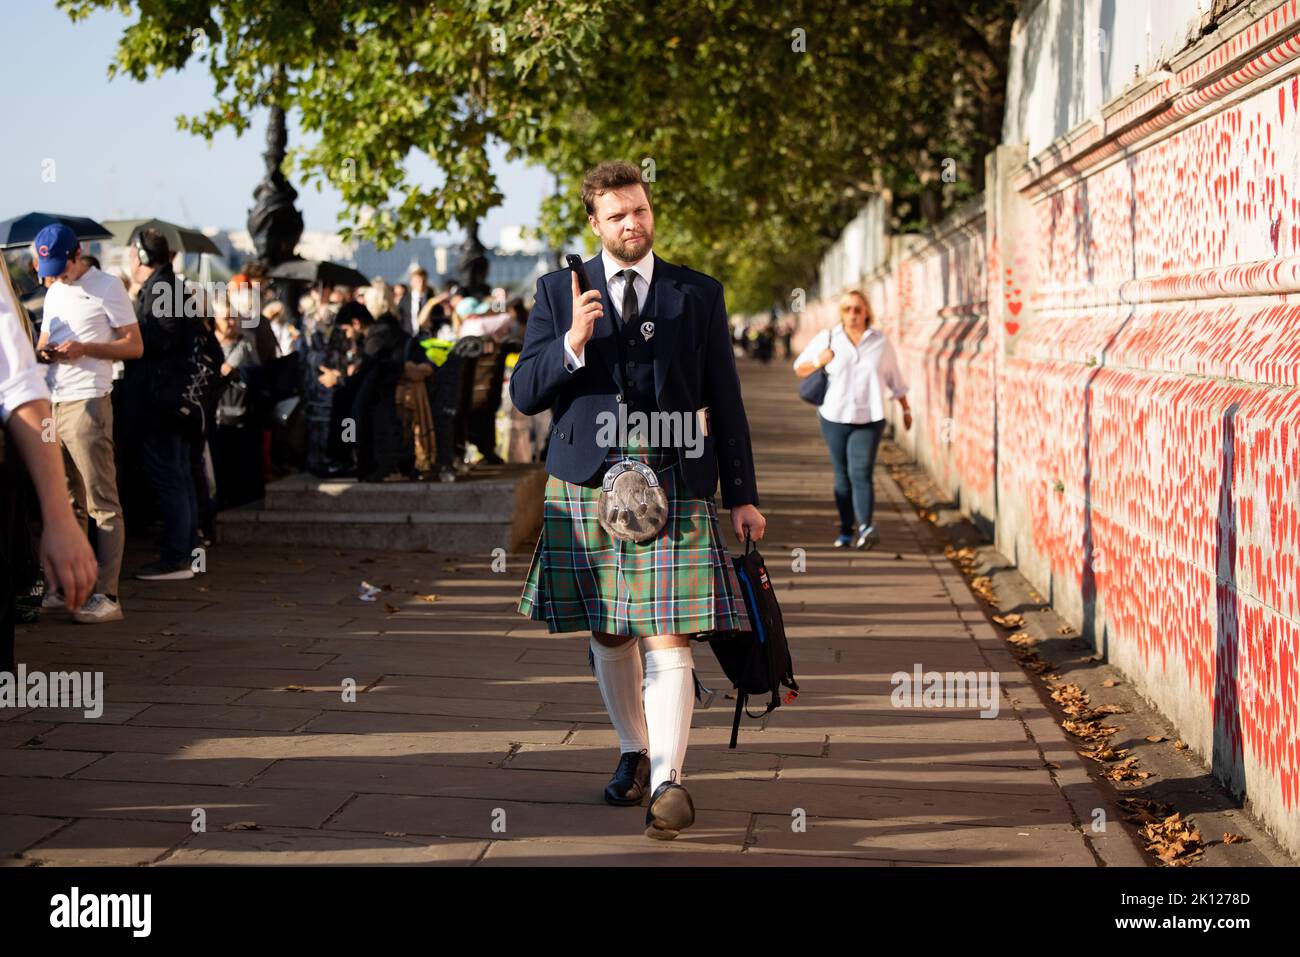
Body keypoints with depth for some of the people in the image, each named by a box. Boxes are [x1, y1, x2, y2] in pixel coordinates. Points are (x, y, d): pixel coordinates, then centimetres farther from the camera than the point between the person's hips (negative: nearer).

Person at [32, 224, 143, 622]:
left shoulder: (107, 287, -3)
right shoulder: (53, 292, 19)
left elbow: (135, 346, -5)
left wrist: (84, 348, -17)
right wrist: (44, 350, 4)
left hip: (87, 405, -8)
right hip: (52, 406, 8)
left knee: (102, 504, -8)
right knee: (67, 504, 11)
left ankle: (107, 596, -10)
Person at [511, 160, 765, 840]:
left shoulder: (699, 294, 8)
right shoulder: (558, 291, 8)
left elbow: (724, 400, 9)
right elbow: (524, 394, 2)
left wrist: (741, 496, 6)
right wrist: (571, 343, -16)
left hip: (674, 485, -2)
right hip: (587, 485, 2)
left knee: (668, 639, -10)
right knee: (607, 635, 11)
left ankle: (668, 781, -12)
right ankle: (635, 752, 30)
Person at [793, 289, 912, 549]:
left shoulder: (881, 342, 3)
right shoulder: (827, 338, 2)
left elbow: (894, 378, 15)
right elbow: (799, 369, 8)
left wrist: (906, 409, 19)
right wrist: (819, 362, -12)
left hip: (868, 421, -1)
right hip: (835, 418, 1)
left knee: (861, 473, -16)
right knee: (842, 477, 6)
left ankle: (865, 528, -28)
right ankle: (846, 532, 17)